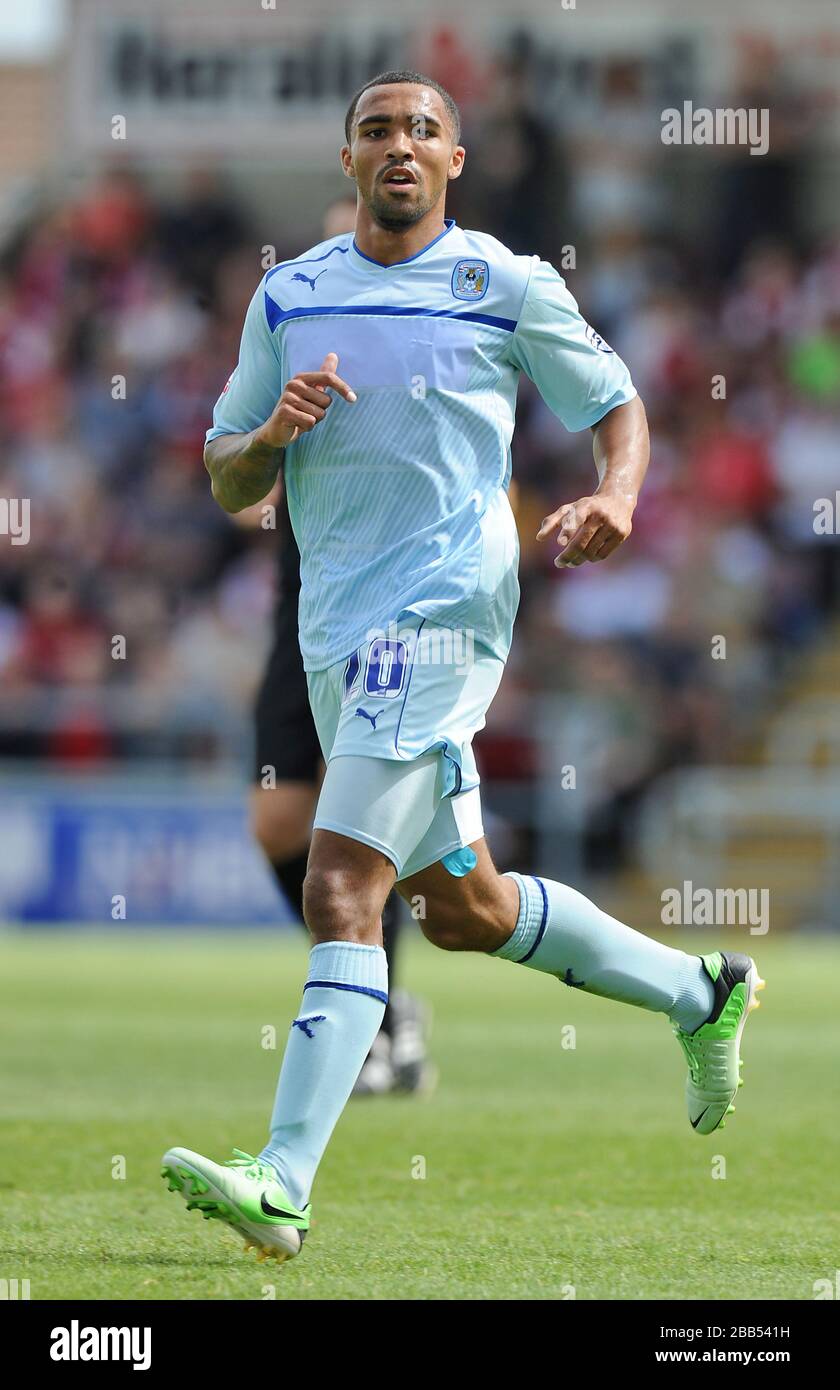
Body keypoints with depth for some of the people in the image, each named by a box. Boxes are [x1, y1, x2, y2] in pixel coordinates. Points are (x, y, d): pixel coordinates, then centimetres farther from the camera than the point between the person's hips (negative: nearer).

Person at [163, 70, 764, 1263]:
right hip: (336, 629, 6)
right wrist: (274, 434, -10)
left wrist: (616, 497, -12)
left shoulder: (508, 286, -1)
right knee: (459, 908, 16)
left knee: (341, 891, -18)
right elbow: (226, 484, 13)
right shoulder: (289, 294, 10)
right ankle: (702, 995, 37)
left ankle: (284, 1185, -23)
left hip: (443, 610, -6)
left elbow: (615, 403, 10)